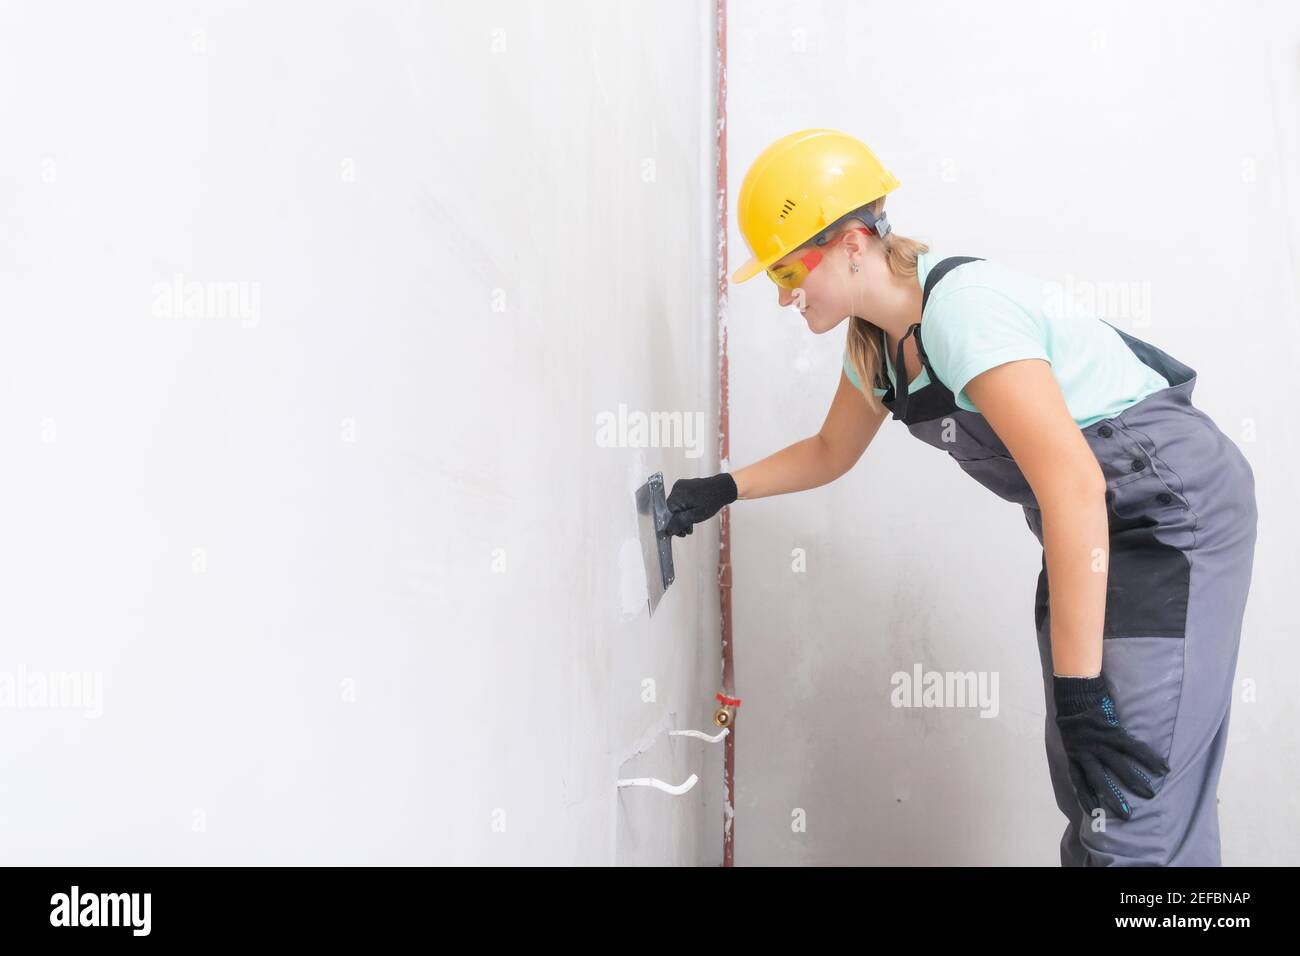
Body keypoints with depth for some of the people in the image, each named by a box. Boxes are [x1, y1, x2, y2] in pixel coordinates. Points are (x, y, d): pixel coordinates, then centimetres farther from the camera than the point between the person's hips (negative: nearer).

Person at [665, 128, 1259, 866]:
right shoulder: (875, 341, 1)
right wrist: (722, 489, 10)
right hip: (1098, 522, 8)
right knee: (1085, 792, 13)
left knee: (1137, 813, -10)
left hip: (1178, 506, -8)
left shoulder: (962, 307, -27)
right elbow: (831, 452, 18)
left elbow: (1074, 488, -32)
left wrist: (1081, 690, -30)